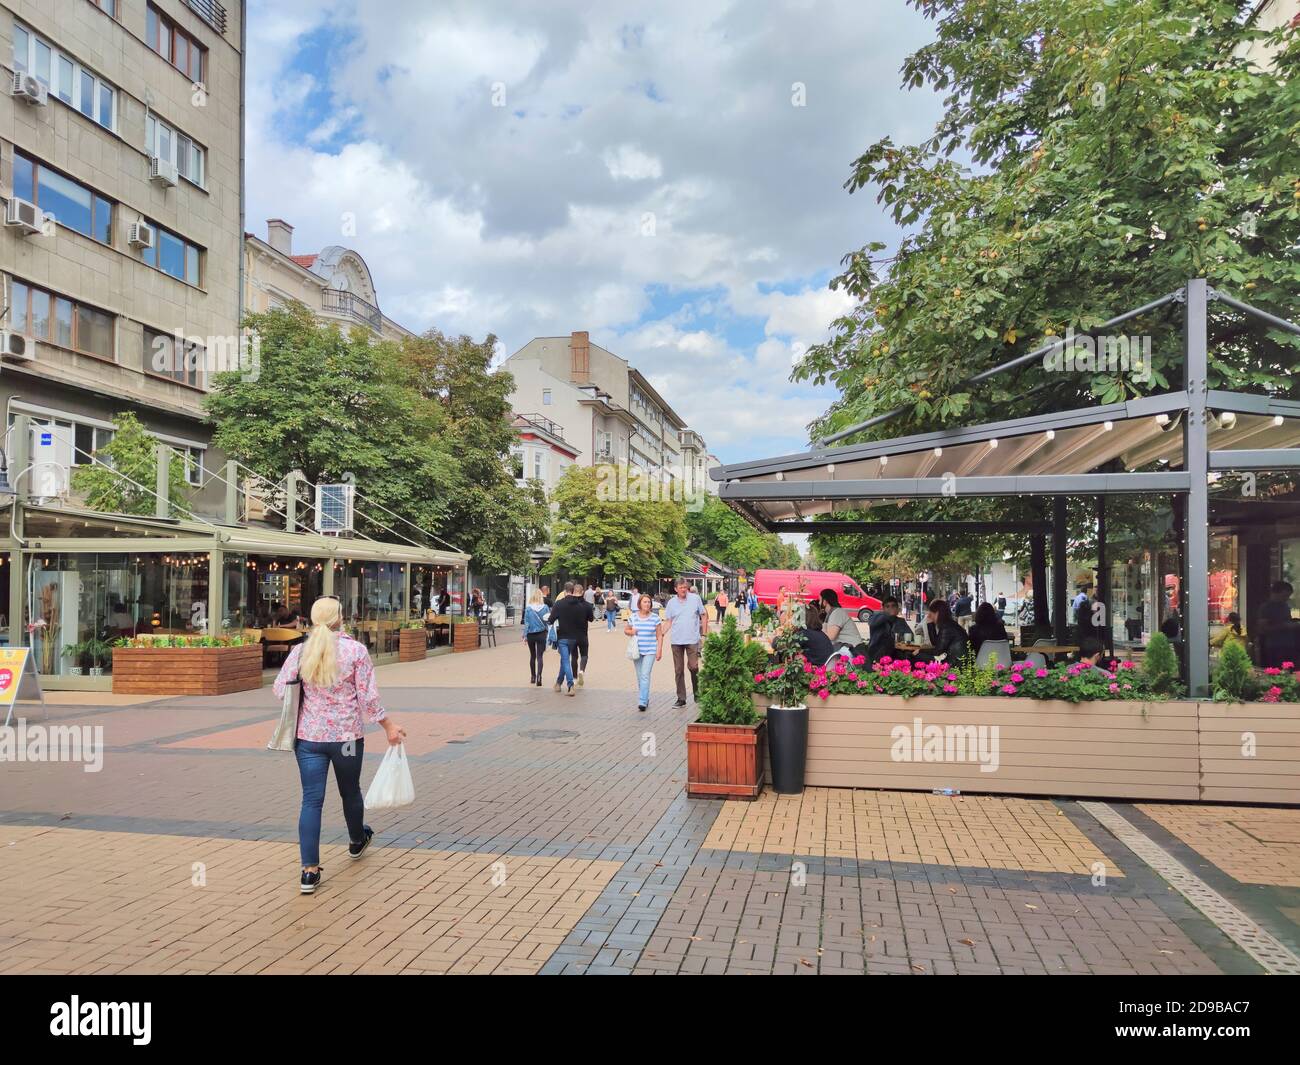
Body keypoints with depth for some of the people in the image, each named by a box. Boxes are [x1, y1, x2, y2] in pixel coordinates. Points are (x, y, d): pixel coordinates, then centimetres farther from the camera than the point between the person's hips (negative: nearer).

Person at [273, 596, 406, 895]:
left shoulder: (301, 651, -3)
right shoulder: (356, 651, -9)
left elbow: (279, 689, -2)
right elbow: (369, 697, -9)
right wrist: (389, 726, 1)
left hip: (309, 736, 1)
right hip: (347, 736, -1)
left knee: (311, 800, 4)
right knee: (350, 792, 20)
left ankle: (309, 871, 0)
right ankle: (357, 840, 45)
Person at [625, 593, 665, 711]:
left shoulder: (655, 618, -2)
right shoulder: (633, 617, 3)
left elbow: (659, 635, 1)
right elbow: (625, 629, 15)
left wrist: (659, 650, -4)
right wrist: (631, 632, -8)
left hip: (650, 651, -3)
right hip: (637, 651, 3)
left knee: (645, 675, -13)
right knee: (640, 676, 10)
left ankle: (643, 702, -16)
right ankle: (645, 699, 25)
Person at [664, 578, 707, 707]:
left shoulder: (695, 599, 2)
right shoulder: (671, 602, 5)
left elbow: (704, 615, 8)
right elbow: (668, 621, 8)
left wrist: (704, 633, 3)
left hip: (692, 639, -2)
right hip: (676, 640, 2)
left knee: (693, 666, -9)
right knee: (678, 670, 6)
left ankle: (697, 693, 14)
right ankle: (681, 698, 14)